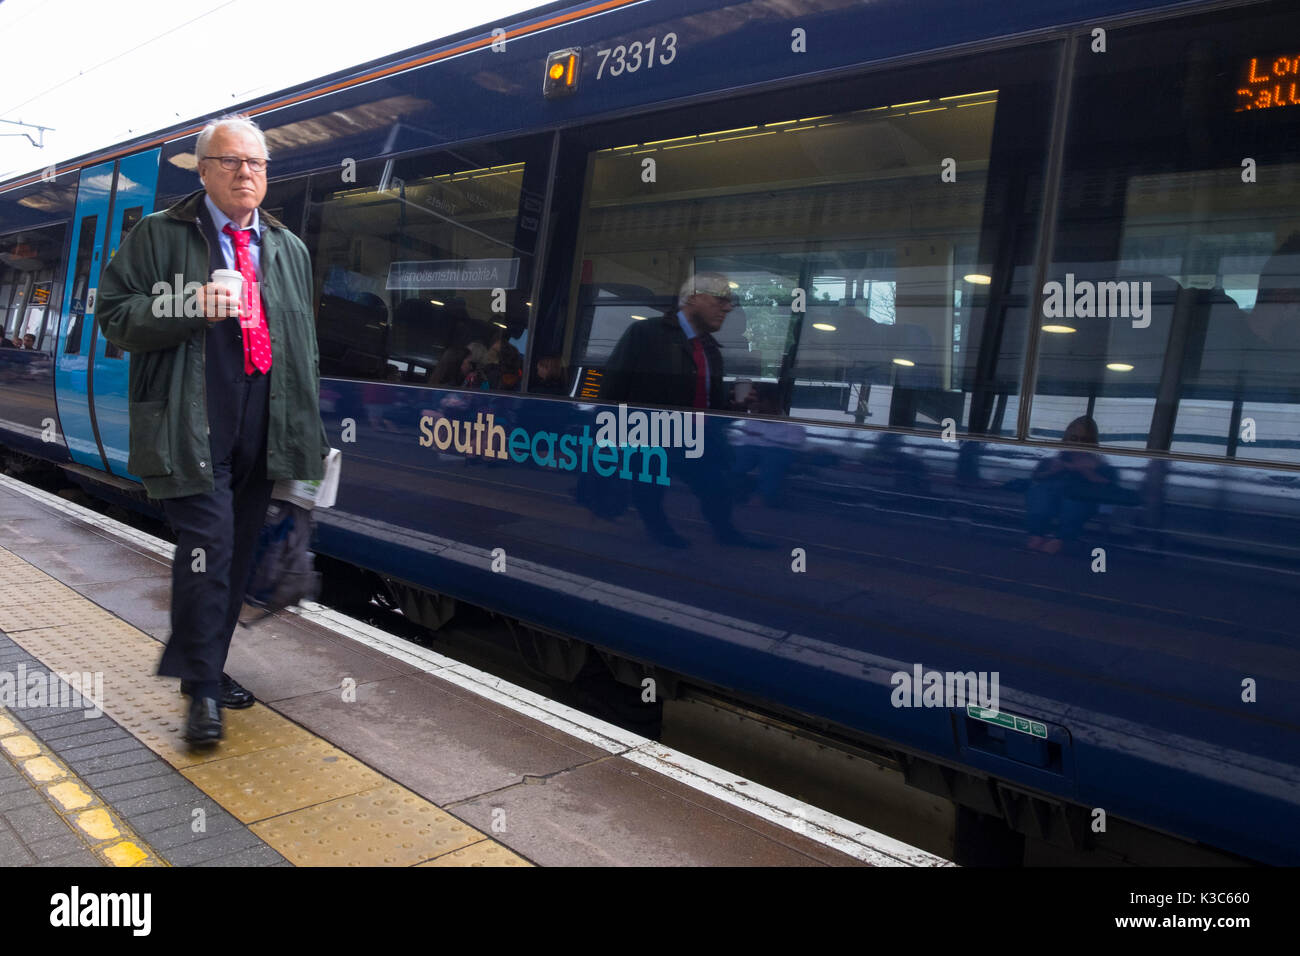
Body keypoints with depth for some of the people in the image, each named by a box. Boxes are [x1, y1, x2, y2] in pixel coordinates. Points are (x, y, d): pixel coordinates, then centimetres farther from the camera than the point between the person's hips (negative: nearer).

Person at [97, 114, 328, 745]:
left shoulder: (289, 250, 18)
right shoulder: (160, 237, 4)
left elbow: (303, 345, 21)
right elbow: (116, 317, -1)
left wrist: (311, 433, 17)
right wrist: (189, 308, -18)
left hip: (262, 435, 5)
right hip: (192, 435, -5)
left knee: (237, 555, 11)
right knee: (208, 548, -12)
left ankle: (207, 668, 26)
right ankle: (202, 691, 0)